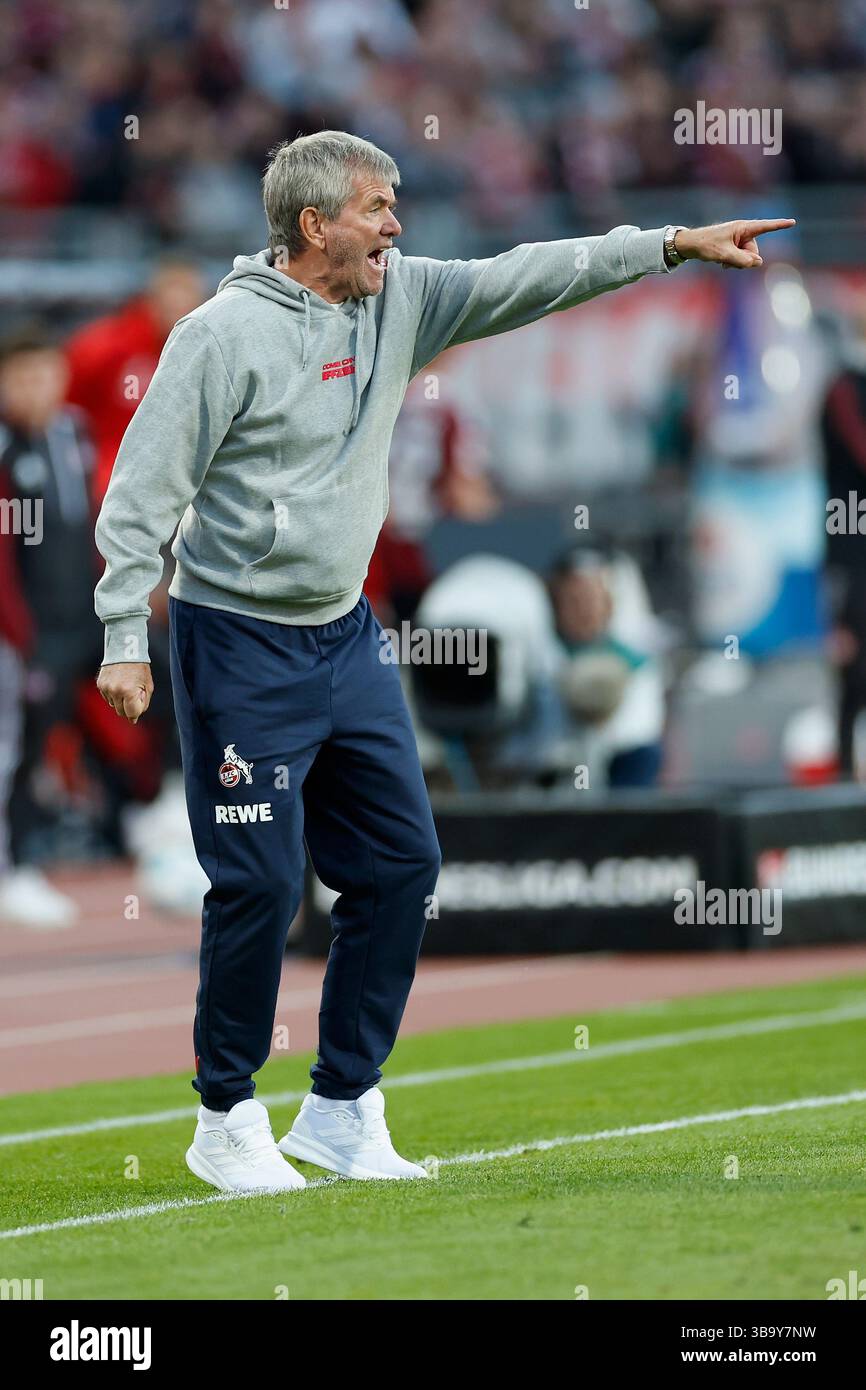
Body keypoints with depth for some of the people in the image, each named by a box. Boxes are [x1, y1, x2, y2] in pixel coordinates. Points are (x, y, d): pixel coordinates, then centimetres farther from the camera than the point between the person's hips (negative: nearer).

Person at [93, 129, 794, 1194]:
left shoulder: (398, 300, 4)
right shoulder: (225, 334, -15)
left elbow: (528, 279, 5)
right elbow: (142, 494, -14)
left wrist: (674, 246, -2)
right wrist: (124, 644, -17)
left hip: (346, 636, 8)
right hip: (238, 645, -7)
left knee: (400, 863, 6)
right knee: (261, 884, -7)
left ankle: (342, 1110, 17)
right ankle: (226, 1121, 8)